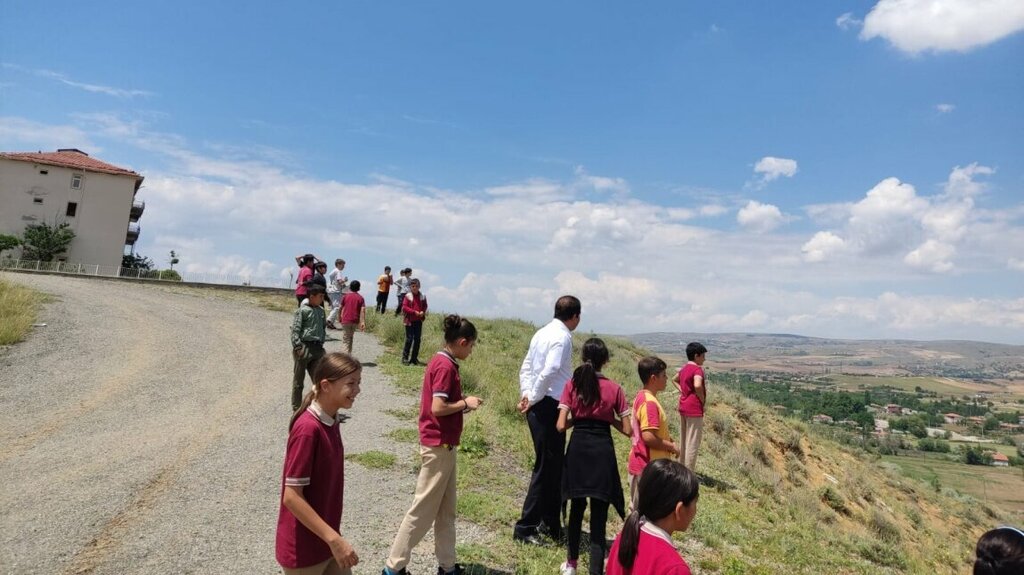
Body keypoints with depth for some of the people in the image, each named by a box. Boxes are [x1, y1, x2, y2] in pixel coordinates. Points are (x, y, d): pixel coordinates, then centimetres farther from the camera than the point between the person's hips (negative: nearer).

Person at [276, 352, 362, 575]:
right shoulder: (308, 429, -25)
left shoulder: (330, 421, 1)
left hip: (325, 540, 8)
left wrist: (333, 538, 18)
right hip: (303, 549, -8)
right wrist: (335, 539, -25)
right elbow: (292, 497, -24)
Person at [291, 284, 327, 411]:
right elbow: (295, 330, -11)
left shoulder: (321, 311, 12)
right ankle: (296, 407, 15)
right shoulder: (302, 310, -8)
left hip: (317, 348, 6)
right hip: (304, 347, -6)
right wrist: (297, 347, -17)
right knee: (298, 380, 6)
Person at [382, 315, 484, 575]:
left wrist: (462, 404, 7)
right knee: (423, 510, 2)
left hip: (442, 444, 10)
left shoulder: (440, 362, 10)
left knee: (446, 510, 16)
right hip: (439, 445, -10)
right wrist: (466, 403, -12)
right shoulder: (446, 367, -19)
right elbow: (438, 408, -25)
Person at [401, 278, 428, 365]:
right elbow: (404, 307, -9)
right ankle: (405, 358, 7)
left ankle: (414, 358, 16)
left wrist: (423, 312, -8)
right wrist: (414, 312, -17)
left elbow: (425, 306, 13)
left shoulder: (422, 296, 3)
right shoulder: (408, 296, -6)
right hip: (409, 321, -4)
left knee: (417, 339, 6)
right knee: (409, 339, -4)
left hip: (419, 321, 4)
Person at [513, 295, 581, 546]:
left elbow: (525, 368, 15)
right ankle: (525, 528, 7)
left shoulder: (542, 333, 14)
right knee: (546, 468, 0)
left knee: (554, 467, 19)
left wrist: (525, 396, 8)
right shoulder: (563, 337, -14)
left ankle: (551, 524, 31)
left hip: (537, 406, 9)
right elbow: (549, 372, -23)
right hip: (550, 407, -9)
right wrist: (533, 399, -13)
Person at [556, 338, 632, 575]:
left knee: (577, 508, 22)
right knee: (599, 515, 3)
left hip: (577, 449, 2)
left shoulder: (572, 385, -3)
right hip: (602, 451, -2)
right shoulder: (614, 388, -4)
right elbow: (628, 430, -3)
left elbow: (561, 426, -8)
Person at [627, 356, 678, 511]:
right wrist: (671, 446, -14)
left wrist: (666, 437, 9)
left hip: (643, 464, 10)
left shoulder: (642, 397, 8)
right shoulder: (649, 402, -23)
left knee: (638, 508, 19)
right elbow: (648, 437, -28)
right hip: (648, 467, -10)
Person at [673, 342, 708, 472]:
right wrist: (703, 400, -17)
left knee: (683, 440, 17)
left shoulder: (684, 369, 10)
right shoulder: (697, 369, -17)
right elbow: (697, 385, -34)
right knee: (693, 443, -1)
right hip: (694, 409, -9)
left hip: (683, 407, 9)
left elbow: (674, 380, 27)